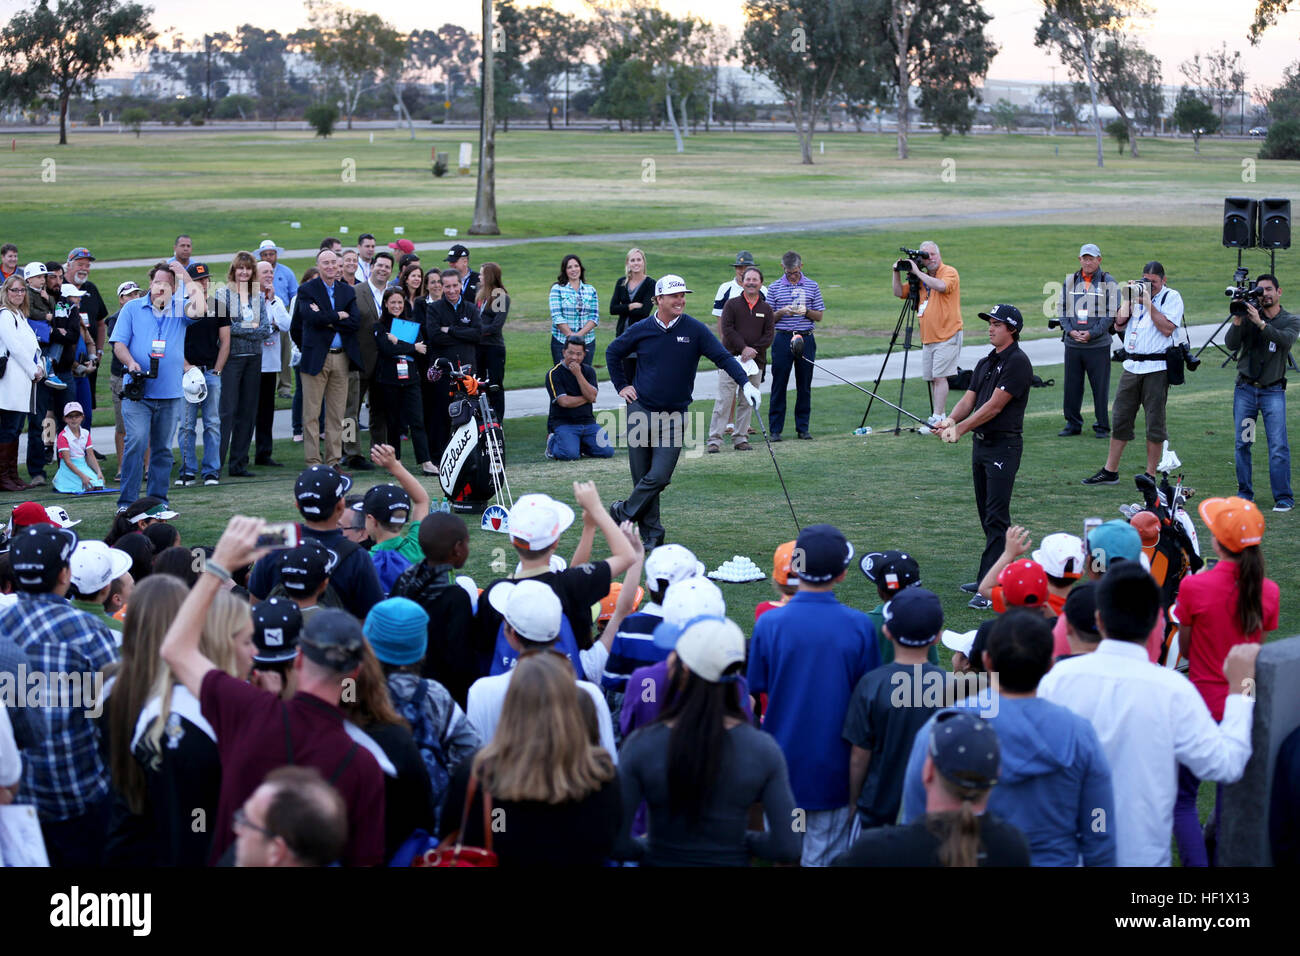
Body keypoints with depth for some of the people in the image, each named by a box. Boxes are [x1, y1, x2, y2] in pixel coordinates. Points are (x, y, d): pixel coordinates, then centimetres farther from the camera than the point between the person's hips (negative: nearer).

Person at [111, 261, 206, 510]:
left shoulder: (179, 309, 9)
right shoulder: (132, 309, 7)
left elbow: (199, 309, -14)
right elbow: (119, 343, 4)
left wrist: (186, 278, -6)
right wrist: (130, 362, -15)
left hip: (170, 394, 2)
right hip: (137, 393, -2)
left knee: (163, 448, 9)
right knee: (136, 443, -13)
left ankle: (158, 499, 18)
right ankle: (127, 501, -10)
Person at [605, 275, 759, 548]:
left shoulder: (695, 330, -4)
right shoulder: (641, 330, 1)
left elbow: (723, 357, -9)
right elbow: (612, 352, 18)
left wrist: (745, 383, -24)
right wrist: (621, 386, 10)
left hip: (674, 416, -1)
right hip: (641, 411, 1)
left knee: (659, 476, -10)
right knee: (642, 475, 4)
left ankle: (624, 512, 13)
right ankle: (651, 534, 14)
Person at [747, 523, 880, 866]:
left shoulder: (770, 624, -13)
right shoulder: (860, 626, -12)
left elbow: (754, 690, -2)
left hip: (783, 764, 0)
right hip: (834, 770, 0)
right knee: (824, 860, 8)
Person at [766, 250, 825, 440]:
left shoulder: (812, 286, 7)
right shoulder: (774, 288, 5)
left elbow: (819, 316, 8)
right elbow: (768, 317, 6)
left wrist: (806, 312, -12)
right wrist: (782, 312, -14)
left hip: (806, 339, 1)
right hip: (782, 338, -1)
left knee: (804, 385, 4)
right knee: (779, 384, -2)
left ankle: (803, 427, 12)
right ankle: (775, 429, 1)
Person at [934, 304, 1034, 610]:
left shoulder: (1018, 363, -12)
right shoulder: (985, 363, 16)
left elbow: (994, 406, -17)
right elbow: (969, 399, 9)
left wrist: (960, 429, -17)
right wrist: (951, 418, -11)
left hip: (1004, 445, -9)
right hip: (980, 444, 9)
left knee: (996, 516, -12)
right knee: (986, 514, 12)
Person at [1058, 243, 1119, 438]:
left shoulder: (1108, 282, -1)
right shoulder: (1070, 281, 10)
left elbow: (1111, 312, -6)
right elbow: (1061, 309, 9)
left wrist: (1092, 333, -14)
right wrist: (1071, 331, -7)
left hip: (1099, 345, -4)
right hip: (1072, 344, 4)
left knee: (1100, 387, 0)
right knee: (1072, 385, 7)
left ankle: (1102, 426, 10)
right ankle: (1073, 424, 18)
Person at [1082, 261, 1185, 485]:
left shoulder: (1171, 297, -1)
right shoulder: (1136, 293, 15)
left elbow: (1167, 328, -14)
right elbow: (1119, 324, 9)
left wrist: (1149, 303, -13)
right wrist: (1130, 298, 1)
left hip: (1156, 368, -5)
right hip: (1132, 366, 5)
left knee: (1154, 422, -1)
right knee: (1120, 418, 6)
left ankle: (1150, 475, 6)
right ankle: (1110, 472, 12)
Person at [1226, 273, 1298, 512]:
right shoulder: (1249, 317, 7)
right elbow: (1231, 344, -4)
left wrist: (1260, 323, -26)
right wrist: (1238, 320, -19)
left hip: (1273, 391, -2)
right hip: (1245, 389, 2)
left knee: (1278, 445, -11)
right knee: (1242, 443, 1)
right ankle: (1244, 493, 12)